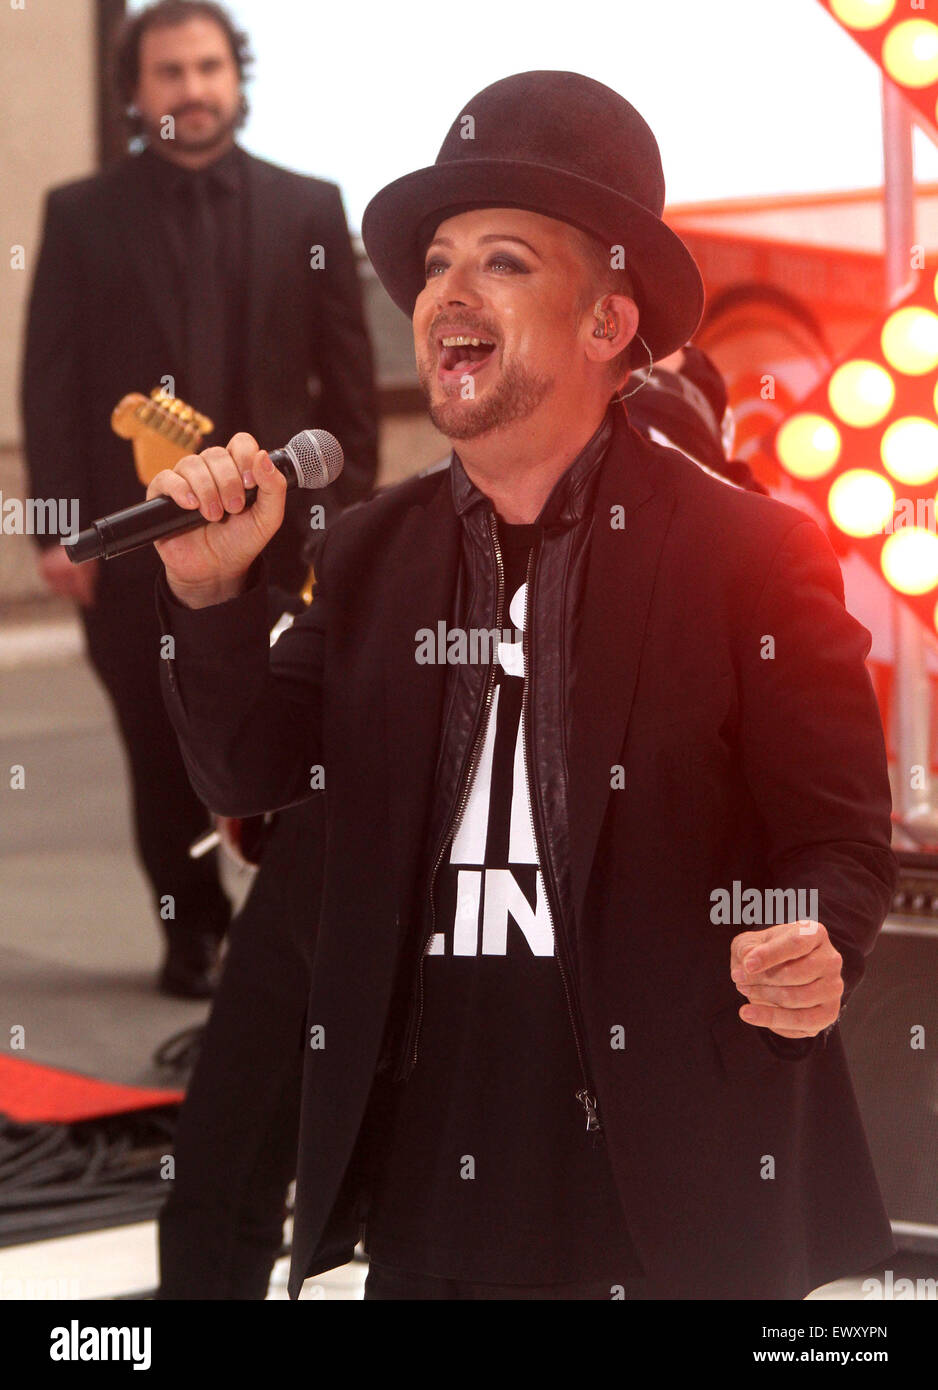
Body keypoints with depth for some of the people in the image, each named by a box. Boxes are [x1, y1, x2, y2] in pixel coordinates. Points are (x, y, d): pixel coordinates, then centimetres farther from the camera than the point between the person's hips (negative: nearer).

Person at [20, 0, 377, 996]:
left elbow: (347, 376, 6)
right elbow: (49, 379, 2)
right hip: (134, 537, 0)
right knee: (164, 756, 5)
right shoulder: (82, 217, 6)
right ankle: (192, 936, 18)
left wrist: (344, 513, -1)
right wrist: (58, 524, -6)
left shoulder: (307, 209, 8)